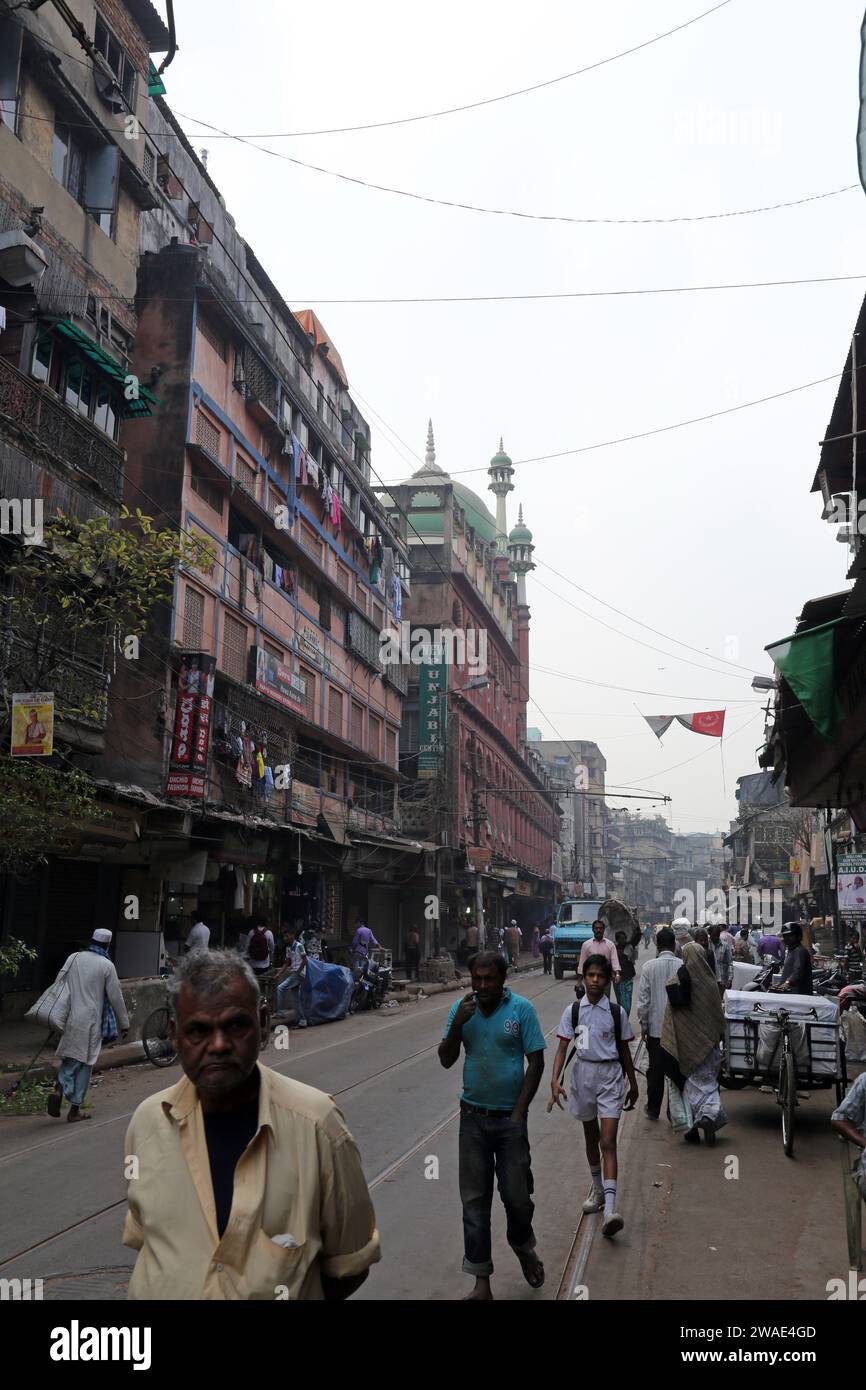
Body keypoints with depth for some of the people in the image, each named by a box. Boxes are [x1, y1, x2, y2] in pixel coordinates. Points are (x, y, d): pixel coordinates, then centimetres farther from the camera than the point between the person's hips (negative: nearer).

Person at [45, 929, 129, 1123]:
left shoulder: (73, 958, 5)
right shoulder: (106, 966, -5)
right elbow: (115, 997, -3)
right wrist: (124, 1024, 7)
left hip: (69, 1018, 4)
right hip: (90, 1022, -3)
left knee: (69, 1059, 15)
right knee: (84, 1064, 7)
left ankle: (59, 1088, -14)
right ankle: (75, 1110, 11)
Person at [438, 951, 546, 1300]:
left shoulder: (521, 1008, -9)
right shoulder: (461, 1009, -1)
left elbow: (536, 1062, -6)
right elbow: (446, 1060, 1)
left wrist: (518, 1112, -9)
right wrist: (457, 1025, -17)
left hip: (509, 1118, -2)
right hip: (473, 1116, 2)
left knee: (517, 1194, 7)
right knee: (474, 1199, 6)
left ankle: (523, 1248, 38)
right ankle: (481, 1282, 16)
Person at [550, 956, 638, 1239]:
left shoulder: (617, 1012, -3)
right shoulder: (572, 1011, -2)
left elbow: (624, 1050, 7)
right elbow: (562, 1048, -5)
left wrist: (633, 1084, 13)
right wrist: (555, 1080, -18)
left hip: (610, 1075, -2)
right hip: (583, 1073, 2)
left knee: (608, 1142, -11)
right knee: (591, 1137, 18)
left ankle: (610, 1210, -18)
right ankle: (598, 1190, 39)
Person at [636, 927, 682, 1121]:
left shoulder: (649, 967, -9)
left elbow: (643, 999, -7)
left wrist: (643, 1023, 3)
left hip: (656, 1027, 0)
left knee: (655, 1069, 11)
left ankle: (653, 1109, 20)